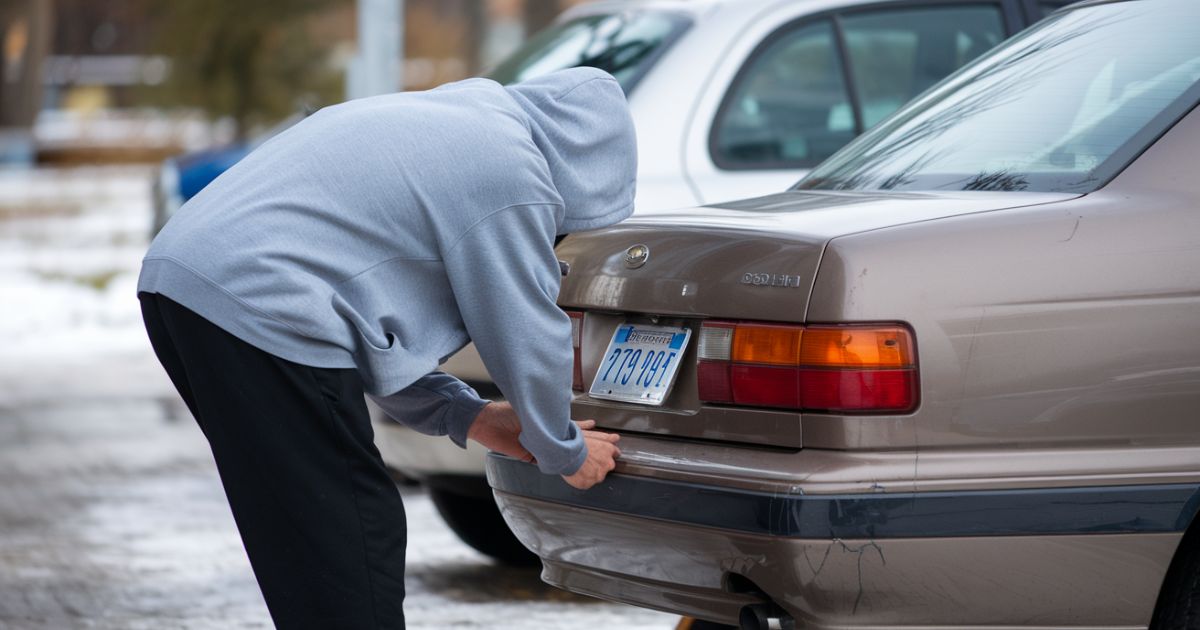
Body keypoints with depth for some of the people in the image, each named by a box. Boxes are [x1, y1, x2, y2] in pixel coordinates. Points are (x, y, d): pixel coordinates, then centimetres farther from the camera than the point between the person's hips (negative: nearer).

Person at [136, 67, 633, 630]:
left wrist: (466, 416, 27)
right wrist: (567, 453, 19)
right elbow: (527, 341, 1)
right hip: (260, 314, -10)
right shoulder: (511, 178, -6)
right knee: (352, 548, -3)